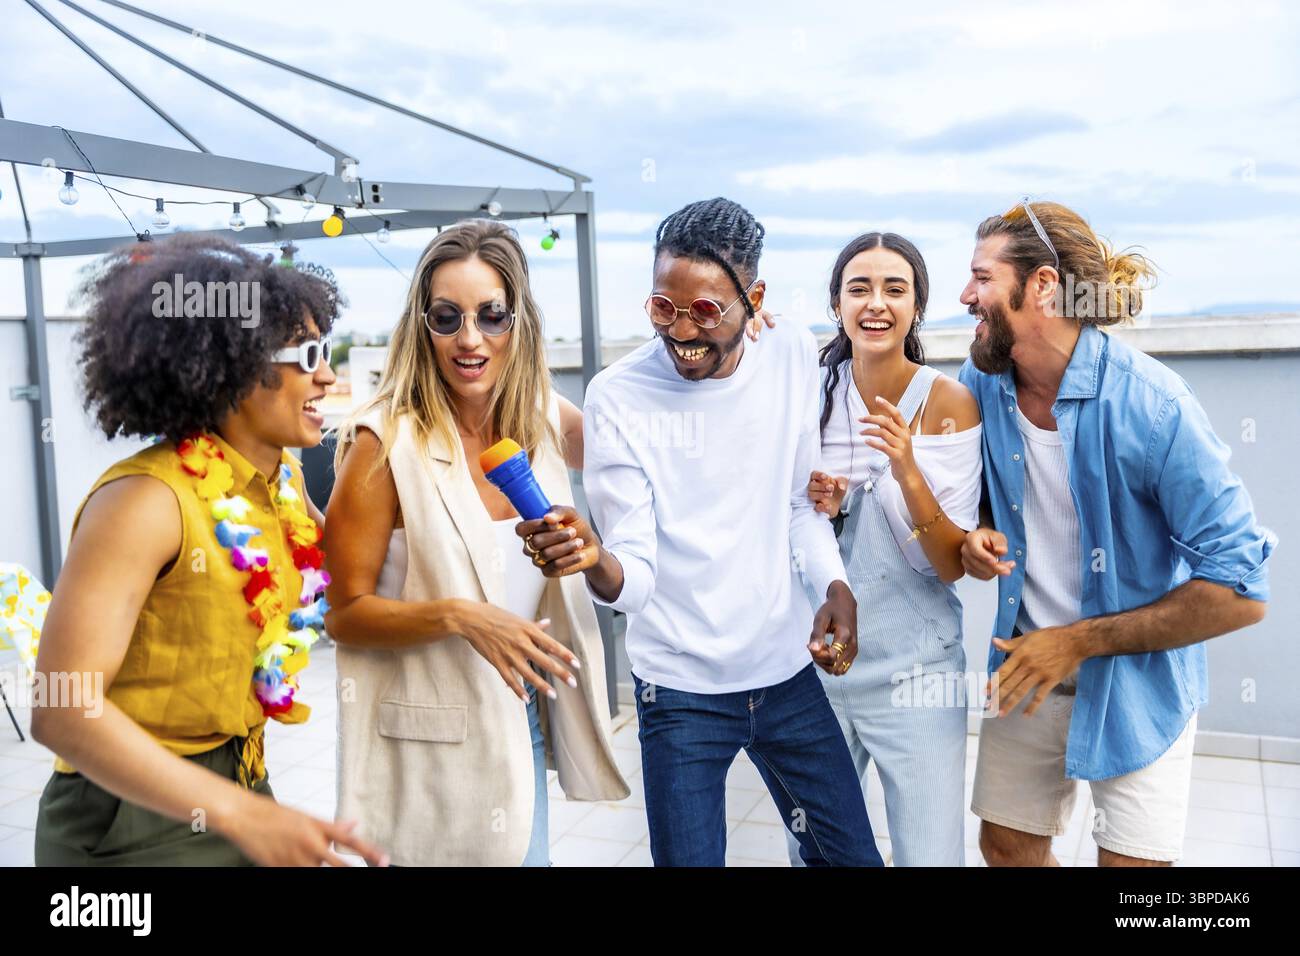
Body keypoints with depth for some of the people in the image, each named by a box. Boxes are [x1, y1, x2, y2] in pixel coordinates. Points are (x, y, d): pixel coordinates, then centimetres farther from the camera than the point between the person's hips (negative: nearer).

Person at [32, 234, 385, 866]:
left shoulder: (286, 480, -1)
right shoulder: (147, 499, -24)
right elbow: (64, 711, -29)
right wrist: (241, 815, -33)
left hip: (240, 785, 7)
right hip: (134, 819, -7)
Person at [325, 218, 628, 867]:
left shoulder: (544, 420, -4)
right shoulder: (387, 442, -18)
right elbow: (345, 614, -12)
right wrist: (457, 616, -29)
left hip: (520, 724, 5)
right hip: (426, 747, -5)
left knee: (527, 851, 19)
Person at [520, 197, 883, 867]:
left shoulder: (793, 356, -3)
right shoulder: (618, 396, -15)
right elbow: (637, 576, -17)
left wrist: (834, 583, -6)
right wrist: (595, 562, -39)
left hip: (789, 672, 4)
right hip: (681, 691, -3)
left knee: (854, 854, 14)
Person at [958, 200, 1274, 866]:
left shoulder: (1151, 403, -24)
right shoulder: (980, 385, -8)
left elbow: (1239, 592, -21)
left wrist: (1080, 641, -19)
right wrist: (978, 539, -12)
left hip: (1137, 679, -4)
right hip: (1026, 663, 5)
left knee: (1132, 860, 4)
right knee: (1006, 847, 14)